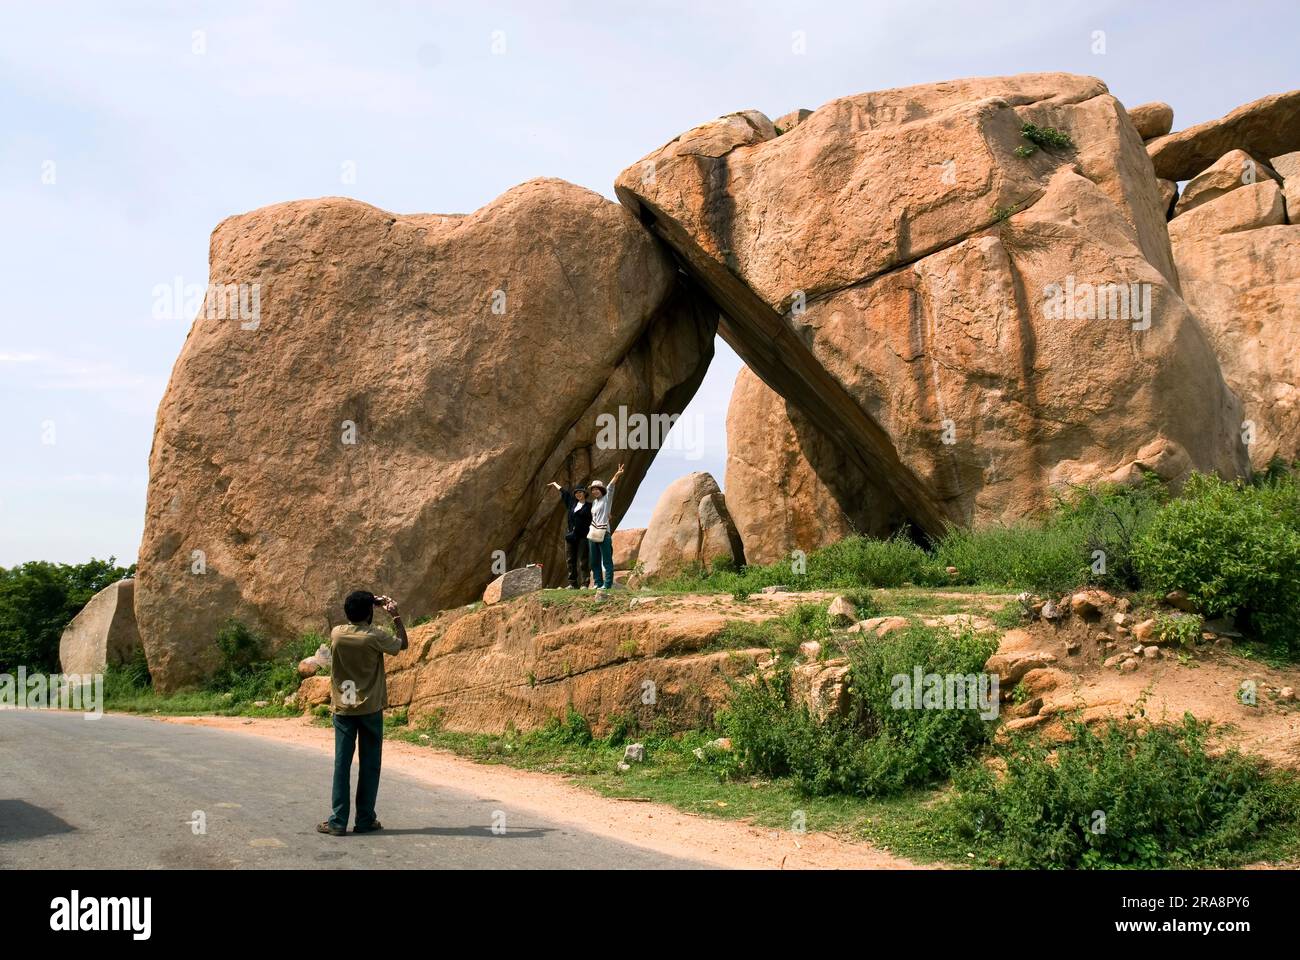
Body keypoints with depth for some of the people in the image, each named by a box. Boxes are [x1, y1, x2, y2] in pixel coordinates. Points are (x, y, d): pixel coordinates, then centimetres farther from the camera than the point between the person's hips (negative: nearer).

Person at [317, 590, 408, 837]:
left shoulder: (336, 634, -3)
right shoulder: (375, 636, -12)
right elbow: (402, 644, 6)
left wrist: (368, 605, 21)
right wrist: (396, 616, 13)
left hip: (343, 709, 3)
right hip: (370, 709, -2)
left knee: (342, 763, 4)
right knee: (369, 765, 6)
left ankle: (338, 821, 2)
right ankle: (365, 820, 9)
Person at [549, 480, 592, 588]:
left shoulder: (589, 506, 3)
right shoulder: (572, 503, 16)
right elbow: (563, 491, 27)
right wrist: (555, 484, 41)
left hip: (582, 536, -5)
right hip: (570, 535, 5)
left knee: (583, 561, -7)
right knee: (571, 560, 4)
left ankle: (584, 583, -7)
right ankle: (573, 583, 7)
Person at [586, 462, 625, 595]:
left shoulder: (607, 498, -1)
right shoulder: (594, 502, 17)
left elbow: (611, 486, -16)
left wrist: (617, 475, -30)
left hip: (604, 533, -7)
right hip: (593, 534, 7)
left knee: (607, 560, -6)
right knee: (594, 561, 9)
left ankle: (607, 584, -7)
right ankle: (598, 583, 14)